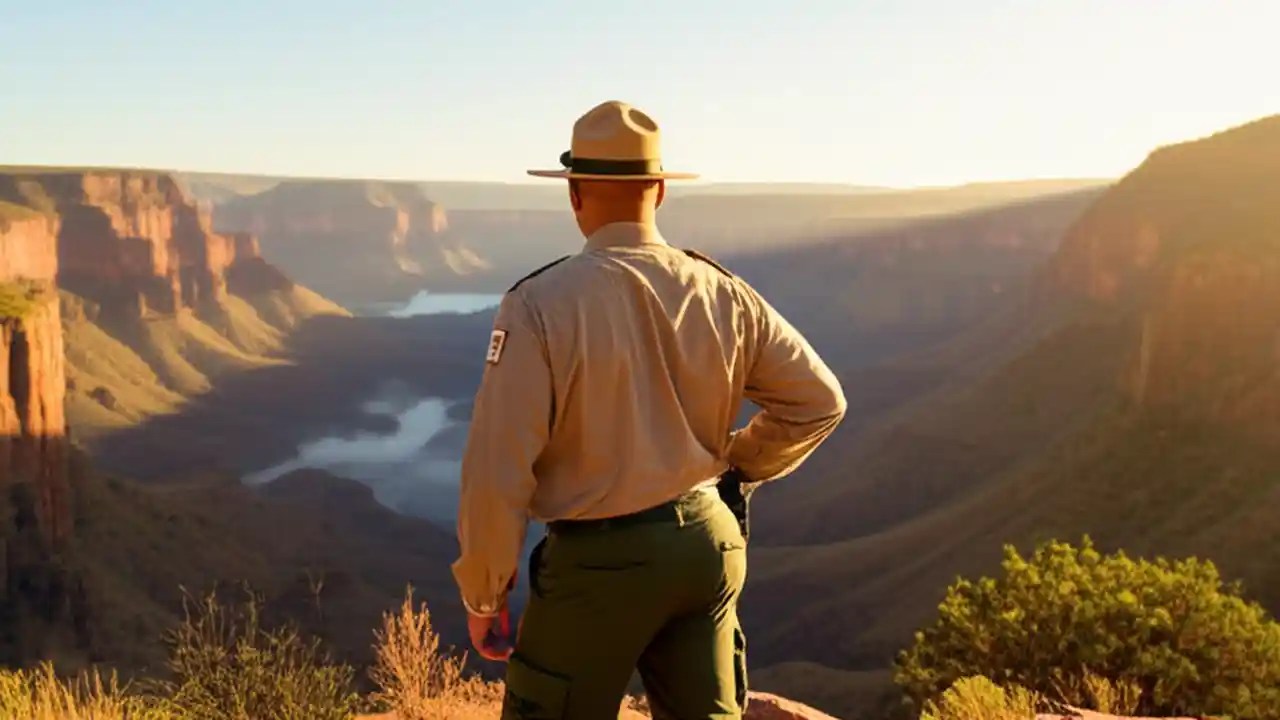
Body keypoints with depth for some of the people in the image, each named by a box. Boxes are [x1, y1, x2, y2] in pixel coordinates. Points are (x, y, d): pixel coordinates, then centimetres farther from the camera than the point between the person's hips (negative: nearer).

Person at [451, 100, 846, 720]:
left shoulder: (541, 302, -17)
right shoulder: (724, 294, -2)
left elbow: (497, 469, -17)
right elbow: (818, 400, 7)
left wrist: (482, 594, -3)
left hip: (599, 559, -4)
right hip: (707, 542, 5)